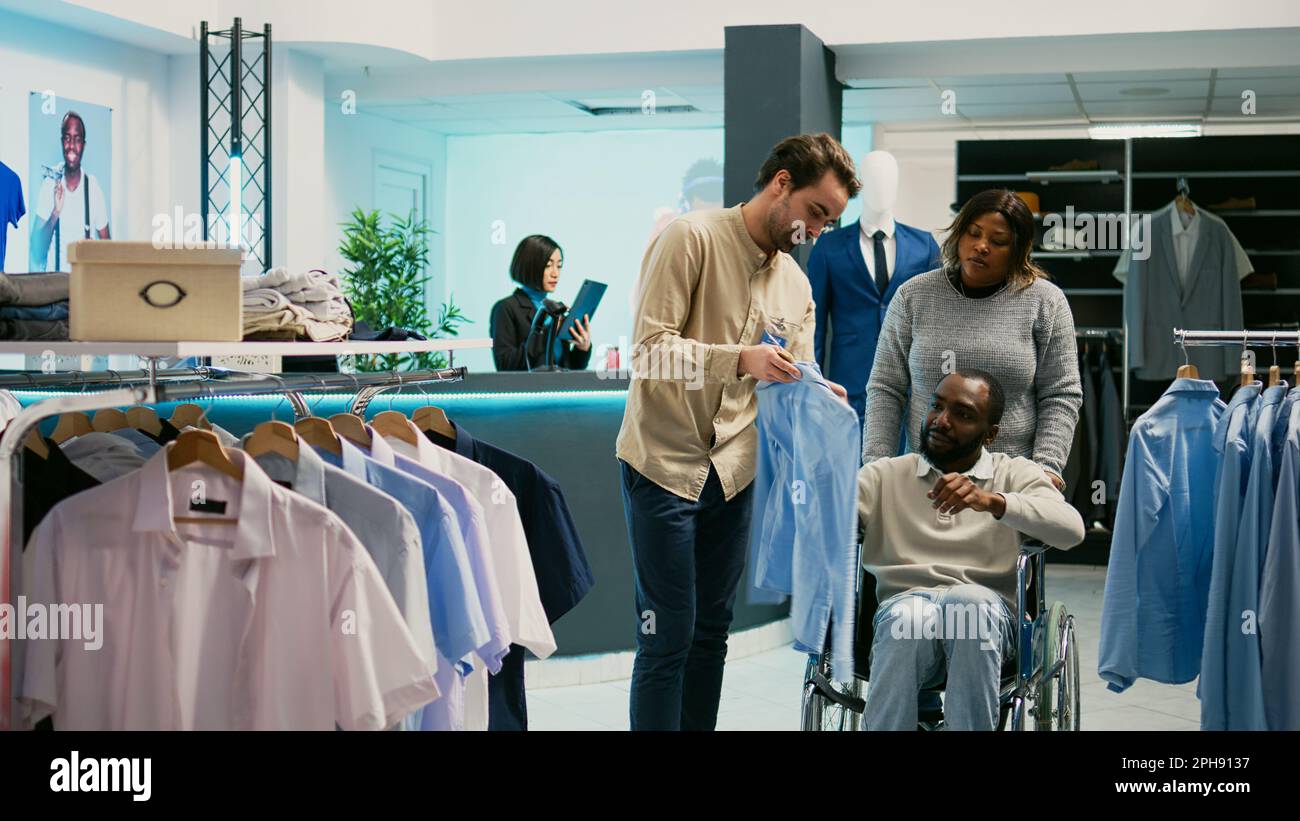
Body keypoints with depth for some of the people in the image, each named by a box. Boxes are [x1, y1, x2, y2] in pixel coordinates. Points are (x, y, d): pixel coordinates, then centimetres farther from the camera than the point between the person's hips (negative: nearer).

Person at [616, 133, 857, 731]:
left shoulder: (796, 285, 12)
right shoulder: (691, 238, -10)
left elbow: (795, 384, 12)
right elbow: (650, 346, -18)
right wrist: (740, 359, -29)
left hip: (733, 472, 7)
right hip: (665, 463, -7)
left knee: (711, 632, 13)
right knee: (667, 637, -4)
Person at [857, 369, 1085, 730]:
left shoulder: (1016, 473, 15)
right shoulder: (884, 474, 19)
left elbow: (1071, 529, -5)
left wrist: (991, 501, -20)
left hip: (984, 608, 0)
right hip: (904, 606, 0)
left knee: (969, 602, -36)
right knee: (908, 615, -36)